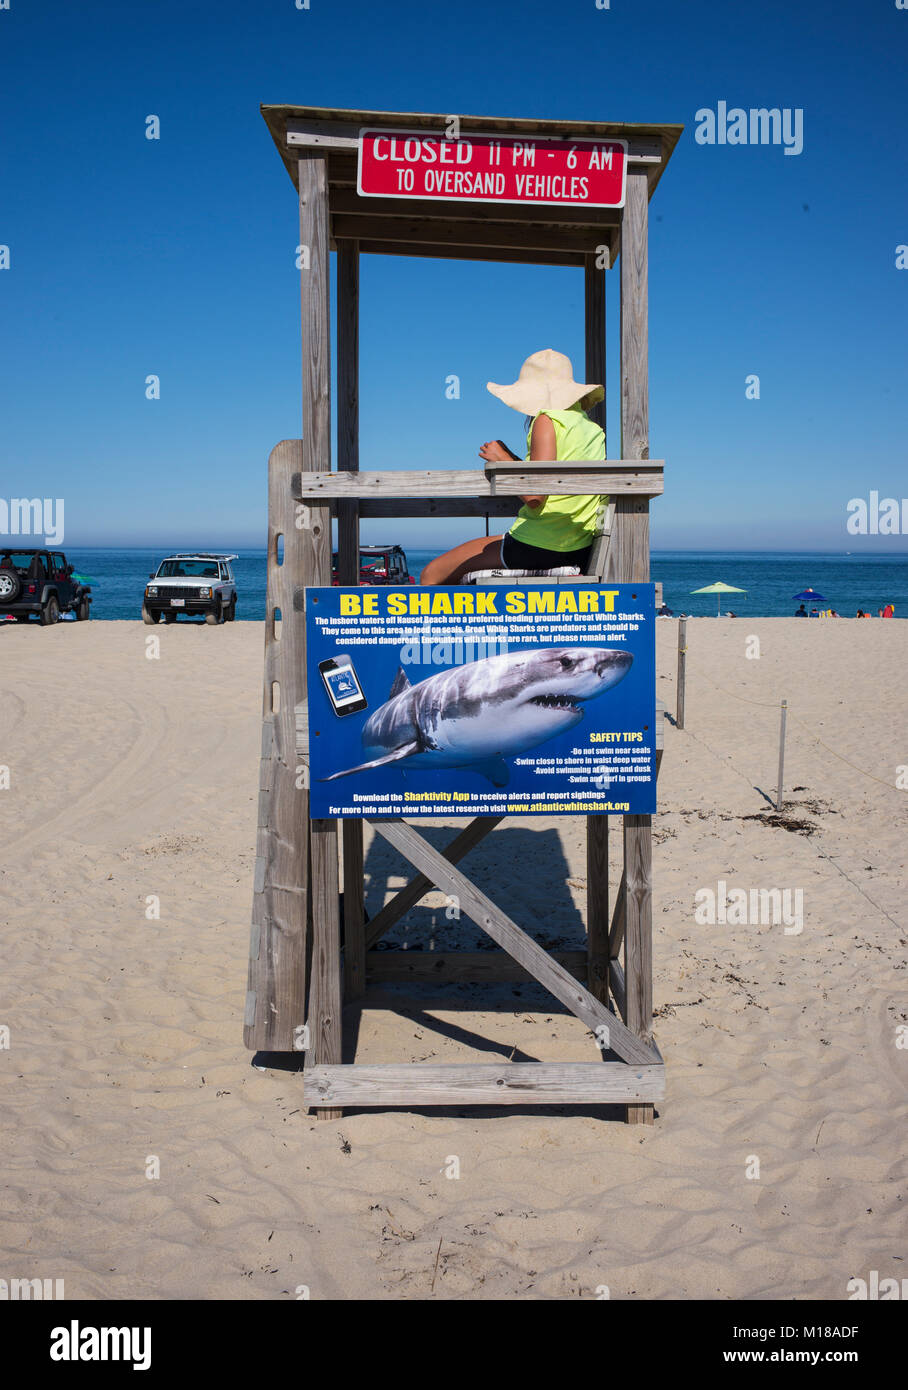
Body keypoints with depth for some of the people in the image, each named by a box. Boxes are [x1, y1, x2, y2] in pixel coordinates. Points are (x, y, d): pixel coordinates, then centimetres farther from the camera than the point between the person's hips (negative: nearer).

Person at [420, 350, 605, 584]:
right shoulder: (594, 428, 11)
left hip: (537, 547, -9)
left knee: (431, 576, 4)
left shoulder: (547, 420, -11)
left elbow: (534, 497, -20)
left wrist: (504, 460, -4)